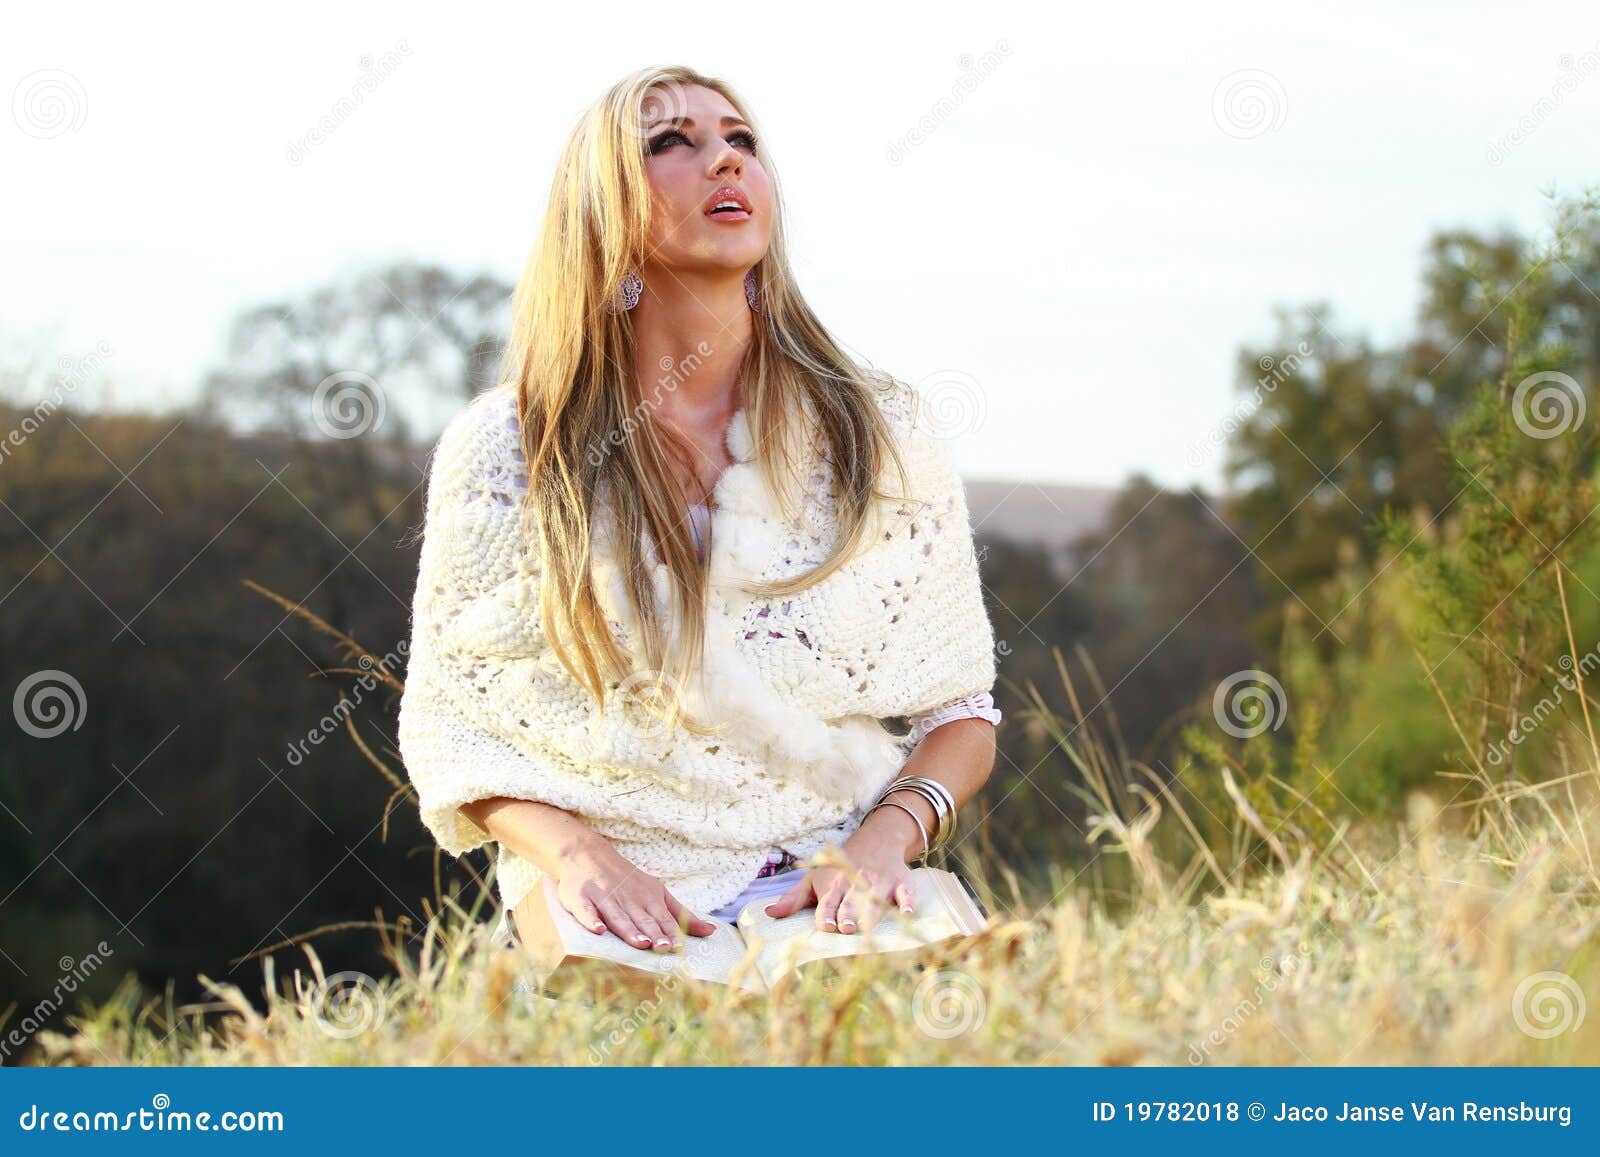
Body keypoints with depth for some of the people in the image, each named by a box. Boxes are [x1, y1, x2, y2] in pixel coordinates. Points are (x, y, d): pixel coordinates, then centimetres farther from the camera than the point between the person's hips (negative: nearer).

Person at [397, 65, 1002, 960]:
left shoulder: (885, 436, 6)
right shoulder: (504, 449, 2)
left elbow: (959, 711, 11)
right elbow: (447, 723, 5)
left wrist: (885, 841, -10)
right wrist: (575, 853, -14)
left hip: (838, 903, 2)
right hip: (619, 916, -2)